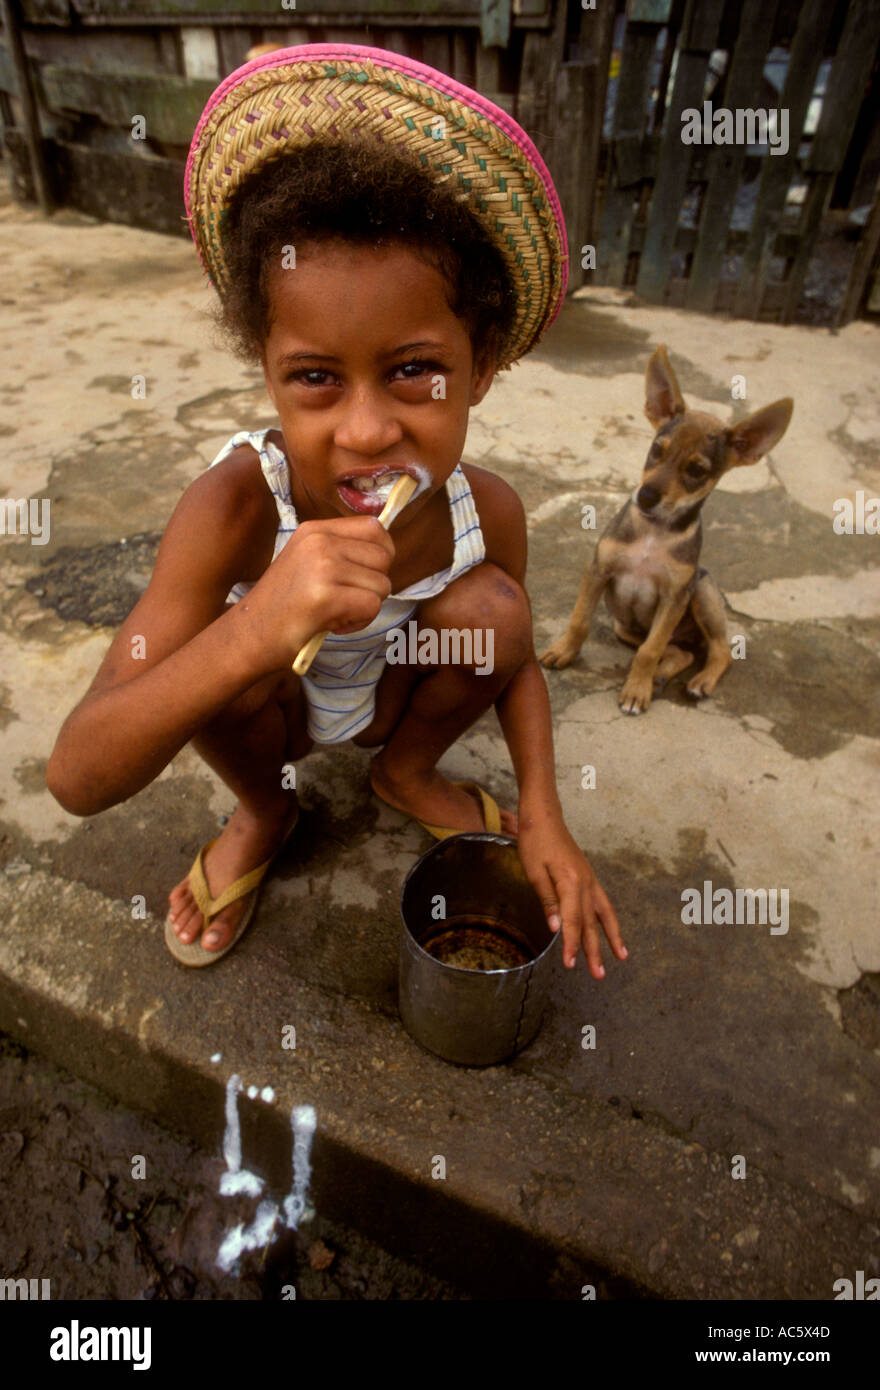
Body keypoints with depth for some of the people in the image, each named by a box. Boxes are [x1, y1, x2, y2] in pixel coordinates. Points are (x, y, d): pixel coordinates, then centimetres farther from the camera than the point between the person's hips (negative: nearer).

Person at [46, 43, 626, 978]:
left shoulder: (487, 512, -25)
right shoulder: (236, 504, -35)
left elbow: (515, 661, -5)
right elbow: (76, 781, -39)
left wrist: (543, 818, -18)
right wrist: (251, 632, -57)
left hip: (391, 694, 2)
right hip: (272, 710, -1)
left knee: (492, 605, -24)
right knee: (216, 642, -32)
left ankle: (407, 770, 8)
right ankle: (263, 812, 3)